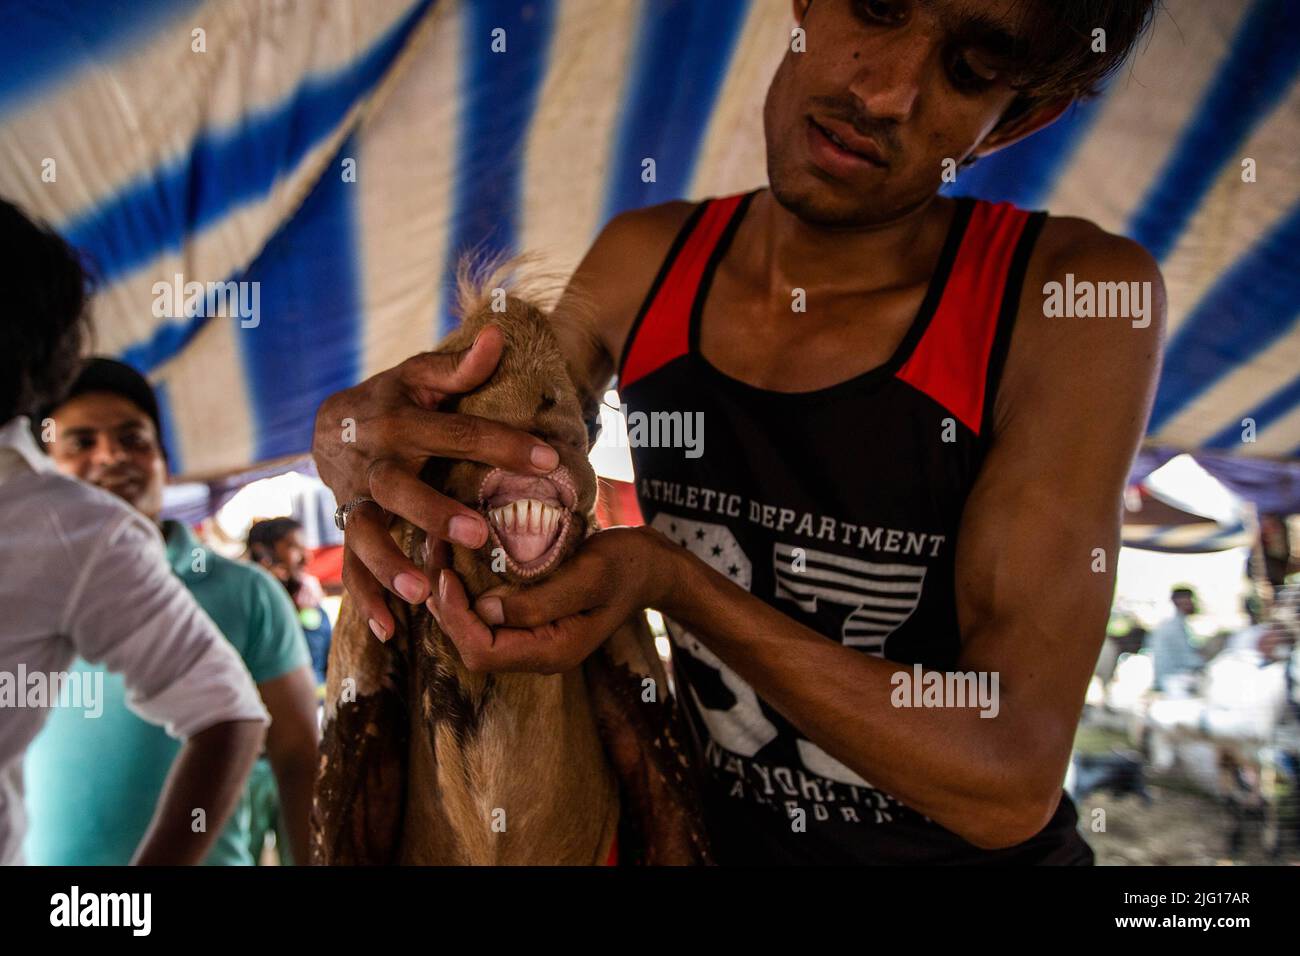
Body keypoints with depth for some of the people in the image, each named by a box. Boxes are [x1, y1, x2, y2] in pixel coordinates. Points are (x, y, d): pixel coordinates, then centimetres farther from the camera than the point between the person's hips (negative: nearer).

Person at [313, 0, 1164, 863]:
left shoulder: (1069, 298, -18)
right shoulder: (644, 262, -7)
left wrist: (668, 579, -29)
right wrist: (362, 438, -17)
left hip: (969, 844, -1)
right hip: (712, 836, 2)